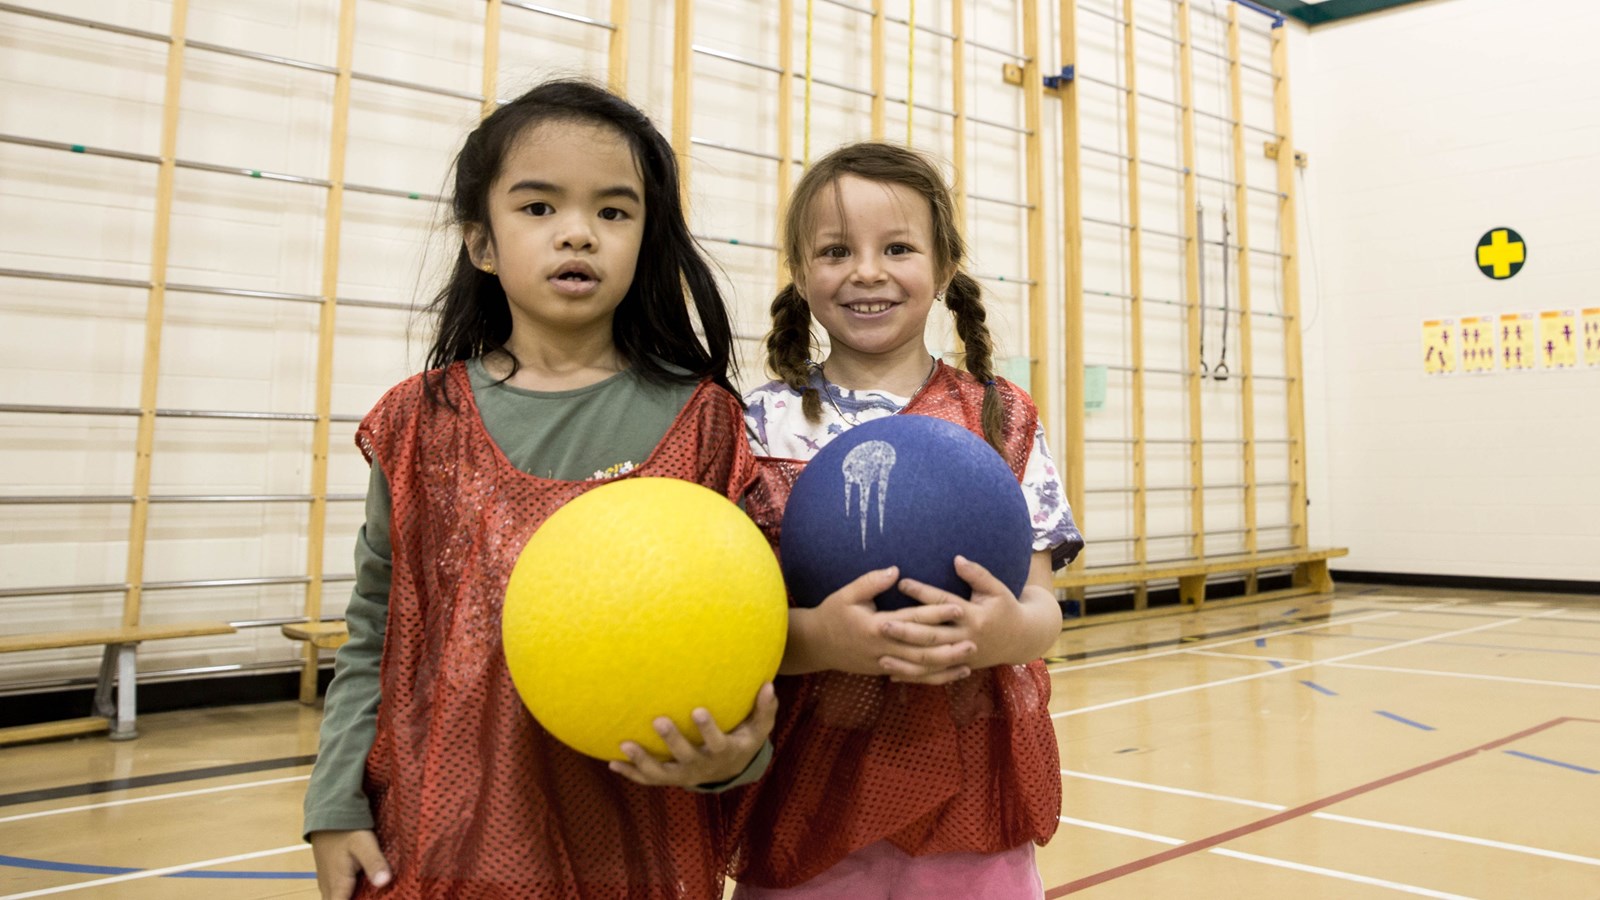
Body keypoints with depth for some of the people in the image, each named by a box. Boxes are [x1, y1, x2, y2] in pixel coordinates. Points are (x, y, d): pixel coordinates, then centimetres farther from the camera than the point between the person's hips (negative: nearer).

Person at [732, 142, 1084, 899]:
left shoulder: (1003, 420, 3)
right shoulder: (760, 427, -3)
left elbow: (1042, 603, 1)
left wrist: (1010, 630, -22)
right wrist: (819, 637, -26)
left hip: (971, 796, 2)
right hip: (811, 799, -1)